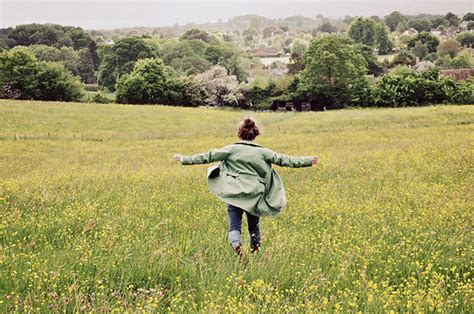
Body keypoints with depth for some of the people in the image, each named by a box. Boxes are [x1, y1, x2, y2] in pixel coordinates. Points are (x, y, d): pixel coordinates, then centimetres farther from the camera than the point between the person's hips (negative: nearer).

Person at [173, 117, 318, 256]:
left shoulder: (232, 149, 2)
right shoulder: (262, 152, 5)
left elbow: (208, 156, 3)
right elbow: (284, 160, 9)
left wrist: (185, 160, 11)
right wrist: (308, 161, 18)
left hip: (234, 194, -1)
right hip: (255, 196, 1)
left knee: (234, 227, 2)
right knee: (254, 227, 20)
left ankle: (236, 243, -28)